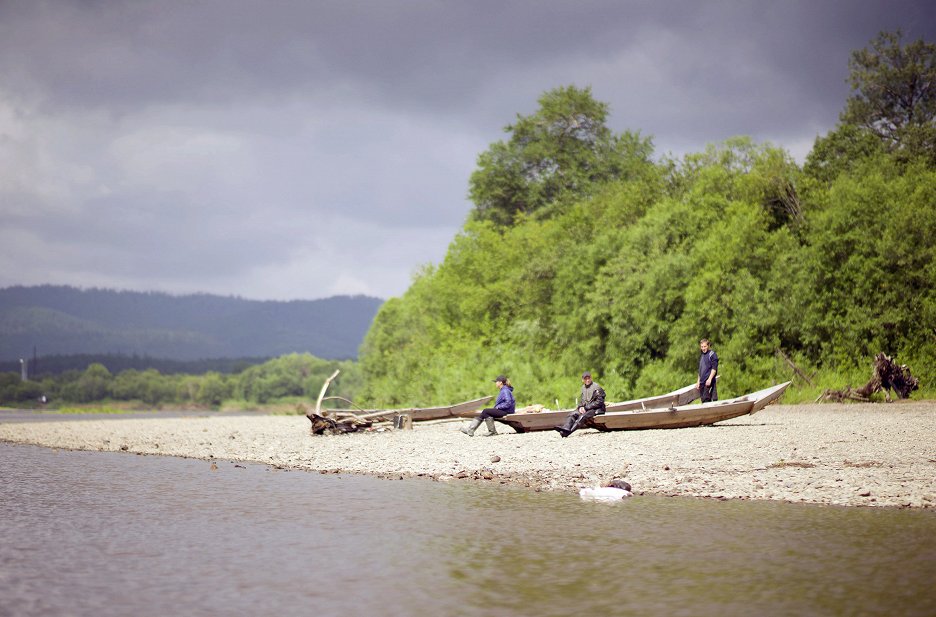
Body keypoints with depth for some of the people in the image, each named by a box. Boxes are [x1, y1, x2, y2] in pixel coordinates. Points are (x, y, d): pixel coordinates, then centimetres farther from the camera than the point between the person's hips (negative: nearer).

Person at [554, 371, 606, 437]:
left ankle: (568, 432, -48)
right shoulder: (583, 387, 14)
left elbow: (599, 402, -15)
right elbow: (582, 400, 21)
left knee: (582, 417, -33)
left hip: (597, 409, -8)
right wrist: (580, 407, -3)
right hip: (586, 408, 8)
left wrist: (586, 408, -16)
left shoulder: (597, 387, -10)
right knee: (572, 415, -15)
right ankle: (566, 428, -39)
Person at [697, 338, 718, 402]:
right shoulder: (702, 356, 20)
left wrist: (709, 379, -21)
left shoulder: (712, 354, -5)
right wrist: (698, 381, 21)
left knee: (706, 399, -14)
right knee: (703, 399, 8)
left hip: (709, 381, -8)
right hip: (702, 382, 8)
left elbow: (714, 368, -12)